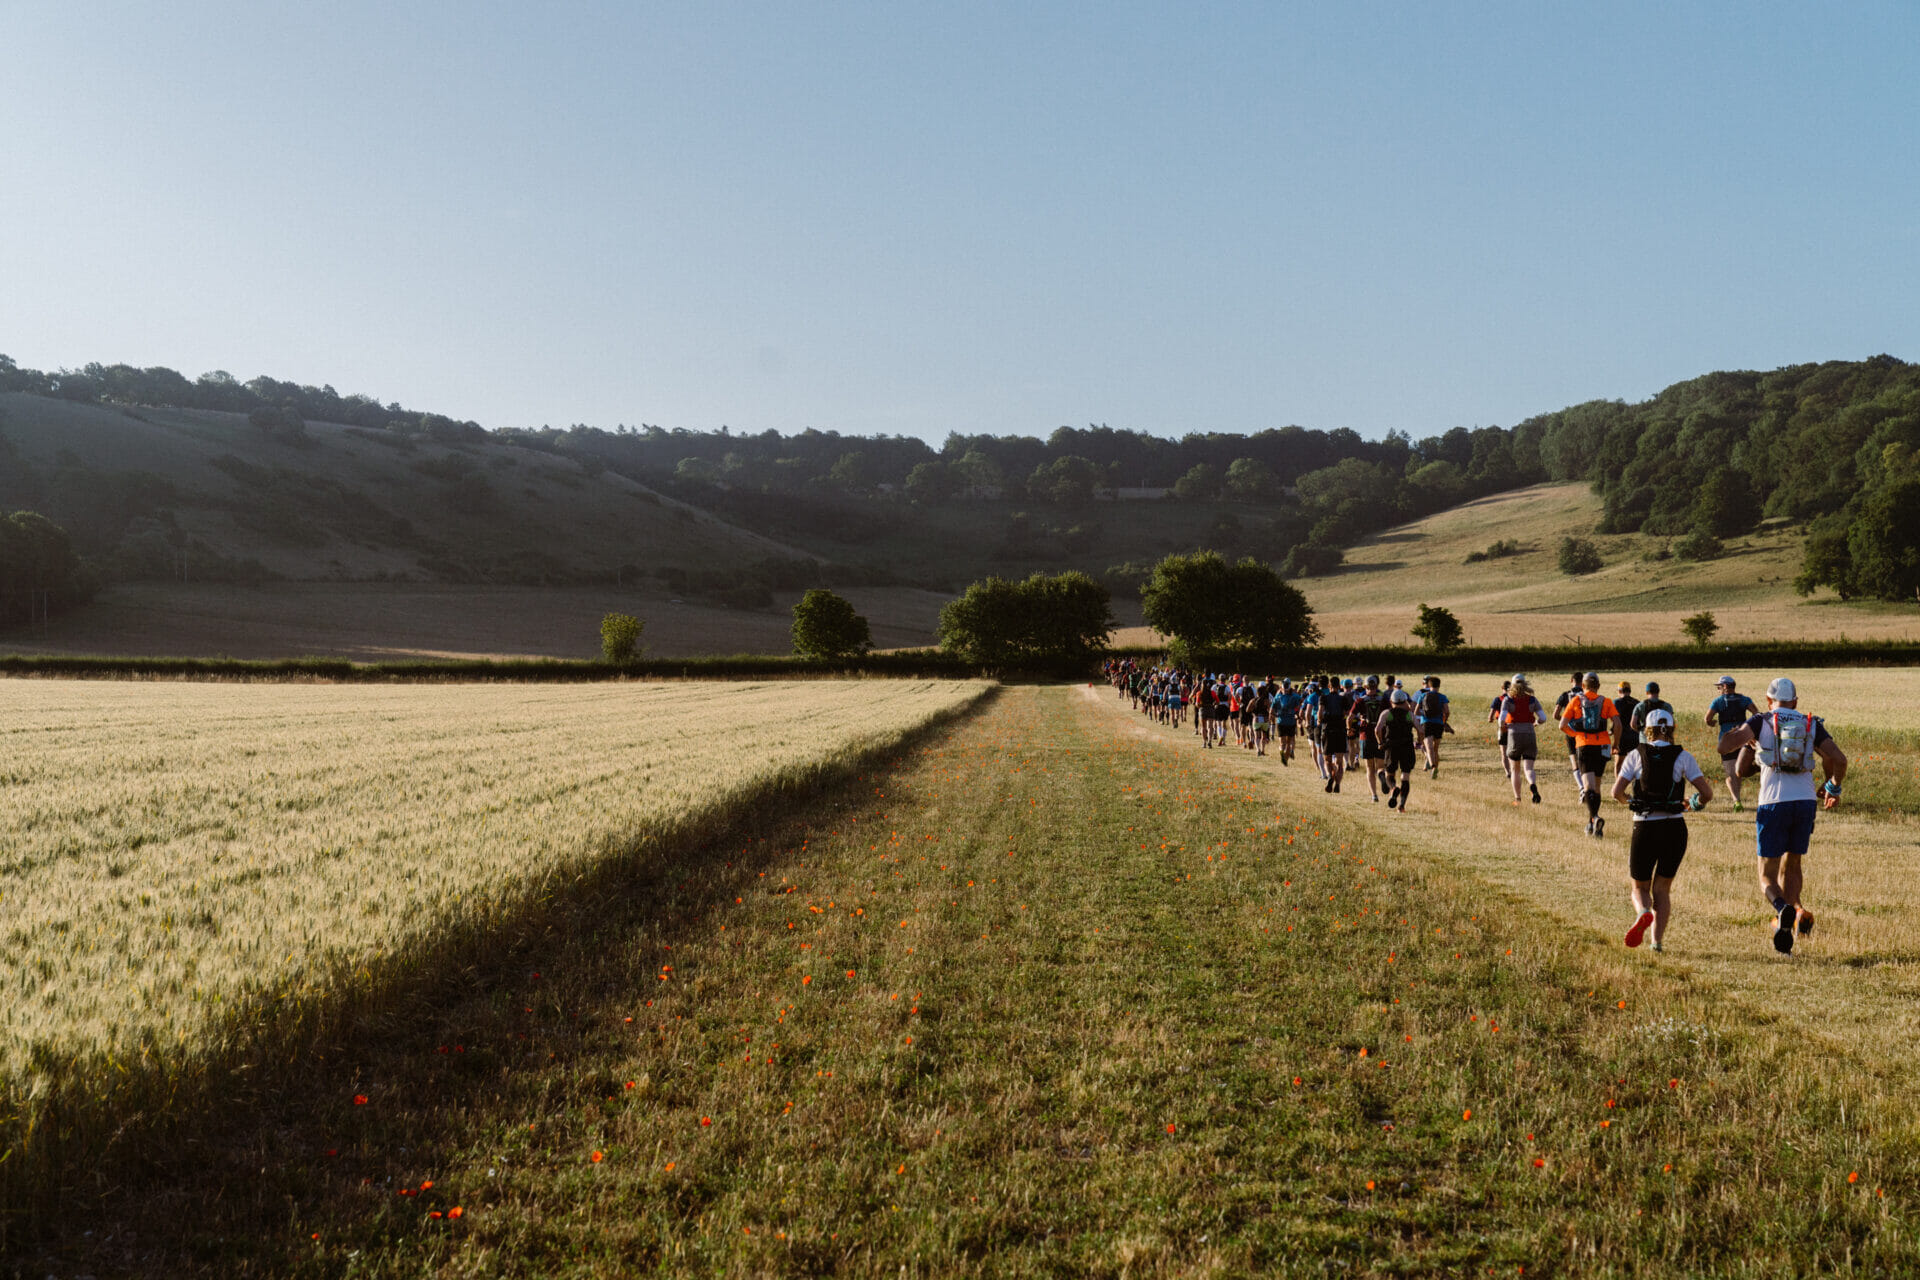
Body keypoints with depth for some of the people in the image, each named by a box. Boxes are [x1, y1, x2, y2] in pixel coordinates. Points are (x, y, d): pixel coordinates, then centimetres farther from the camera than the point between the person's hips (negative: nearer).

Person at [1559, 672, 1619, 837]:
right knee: (1596, 786, 15)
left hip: (1583, 746, -2)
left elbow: (1562, 725, -2)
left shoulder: (1576, 702, 4)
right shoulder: (1606, 701, 6)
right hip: (1602, 746, 2)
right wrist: (1615, 743, 7)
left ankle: (1595, 818, -35)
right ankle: (1592, 822, 24)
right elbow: (1617, 724, -6)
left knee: (1589, 786, -11)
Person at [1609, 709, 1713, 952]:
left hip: (1644, 829, -1)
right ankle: (1658, 940, 4)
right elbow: (1707, 793, -3)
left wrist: (1629, 801, 17)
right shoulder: (1683, 756, 1)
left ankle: (1643, 913, -19)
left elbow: (1617, 792, -5)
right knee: (1662, 888, 15)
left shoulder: (1637, 755, 1)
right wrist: (1696, 803, 19)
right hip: (1675, 829, 1)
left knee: (1640, 887, 14)